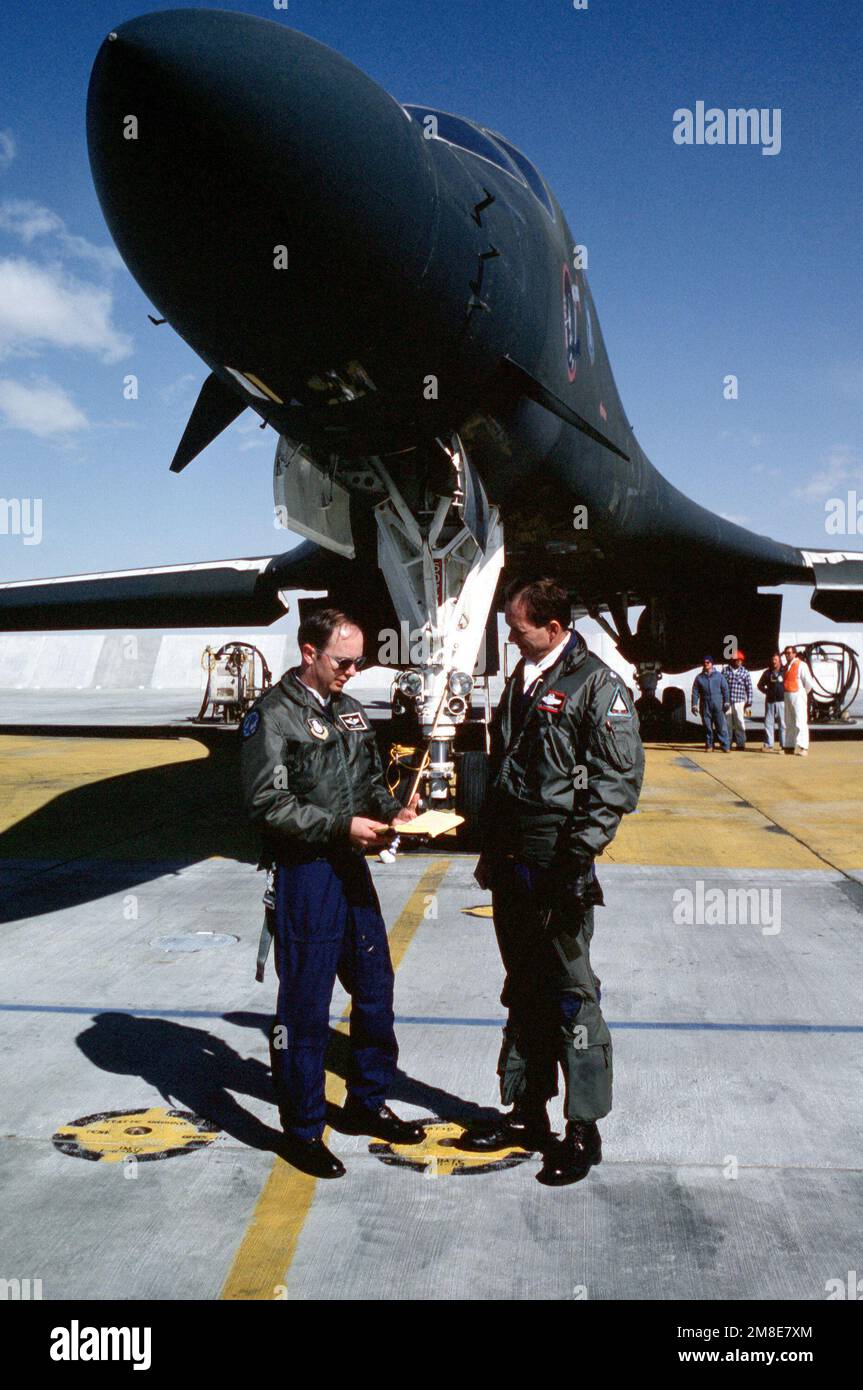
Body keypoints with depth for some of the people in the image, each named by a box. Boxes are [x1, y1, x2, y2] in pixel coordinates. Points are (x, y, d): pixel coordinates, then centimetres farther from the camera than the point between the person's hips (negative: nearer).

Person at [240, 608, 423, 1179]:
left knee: (375, 990, 16)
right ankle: (302, 1131, 19)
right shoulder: (274, 714, -11)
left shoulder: (350, 710, 13)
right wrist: (343, 827, -20)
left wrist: (394, 809, 0)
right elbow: (269, 805, -17)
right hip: (304, 872, -8)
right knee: (306, 1006, 2)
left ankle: (368, 1103, 35)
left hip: (352, 866, 8)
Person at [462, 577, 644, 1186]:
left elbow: (619, 780, -14)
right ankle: (527, 1113, 30)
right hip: (512, 866, 8)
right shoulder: (523, 679, 13)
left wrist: (576, 857, -18)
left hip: (558, 868, -8)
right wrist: (492, 850, 19)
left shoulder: (599, 685, -11)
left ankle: (584, 1129, 16)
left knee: (570, 995, 2)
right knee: (524, 993, 16)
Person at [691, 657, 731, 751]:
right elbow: (695, 692, 7)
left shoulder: (719, 675, 6)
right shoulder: (699, 678, 8)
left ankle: (725, 746, -3)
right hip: (705, 706, 1)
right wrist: (694, 705, 0)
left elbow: (725, 689, 6)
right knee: (707, 727, 4)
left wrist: (726, 702, -1)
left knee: (721, 726, -5)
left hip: (718, 705, -1)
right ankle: (709, 746, 13)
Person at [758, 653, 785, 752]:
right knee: (768, 723, 4)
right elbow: (760, 685, 22)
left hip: (781, 701, -4)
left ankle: (783, 745, 4)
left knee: (783, 723, -1)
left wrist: (786, 693, -3)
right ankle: (768, 745, 8)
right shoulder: (768, 673, 11)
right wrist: (766, 691, 9)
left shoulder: (784, 672, 0)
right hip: (770, 702, 4)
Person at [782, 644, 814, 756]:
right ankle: (789, 746, 21)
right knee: (789, 723, 13)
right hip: (787, 696, 8)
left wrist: (803, 693, 1)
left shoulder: (801, 665, -9)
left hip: (798, 695, -8)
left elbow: (808, 683, -11)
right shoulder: (786, 666, 14)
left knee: (800, 722, -13)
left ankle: (802, 747, -15)